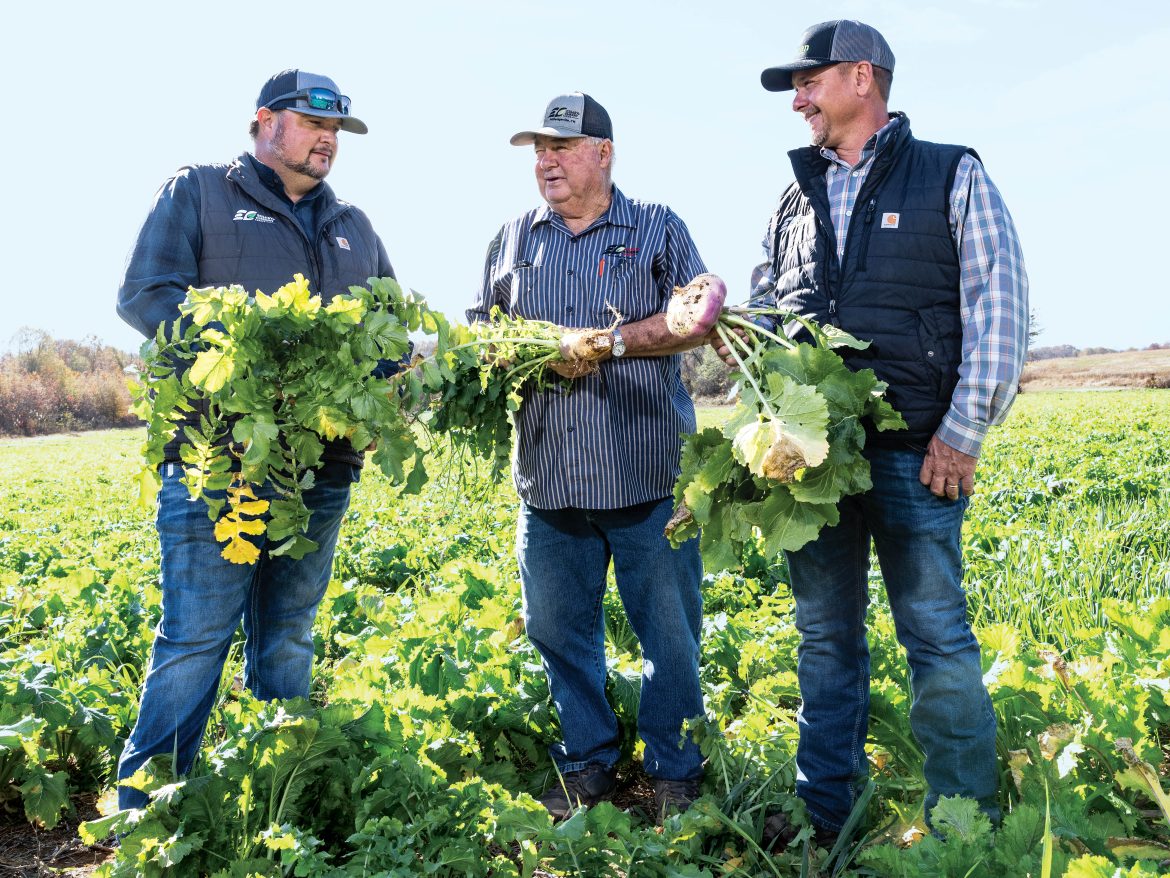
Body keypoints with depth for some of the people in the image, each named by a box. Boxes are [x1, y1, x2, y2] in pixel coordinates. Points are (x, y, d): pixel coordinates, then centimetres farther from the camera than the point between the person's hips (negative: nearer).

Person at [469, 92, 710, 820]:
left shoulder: (659, 229, 6)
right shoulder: (516, 238, 17)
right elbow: (479, 327, 16)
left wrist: (610, 341, -15)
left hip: (648, 477, -3)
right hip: (549, 479, 4)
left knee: (671, 634, 3)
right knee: (558, 630, 10)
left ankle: (676, 774, 19)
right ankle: (588, 762, 27)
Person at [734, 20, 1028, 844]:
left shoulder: (954, 176, 3)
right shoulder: (797, 200, 17)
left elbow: (998, 312, -4)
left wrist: (964, 433, -12)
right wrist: (729, 331, -3)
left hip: (914, 455, -4)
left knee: (937, 639, -2)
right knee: (825, 637, 11)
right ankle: (824, 813, 23)